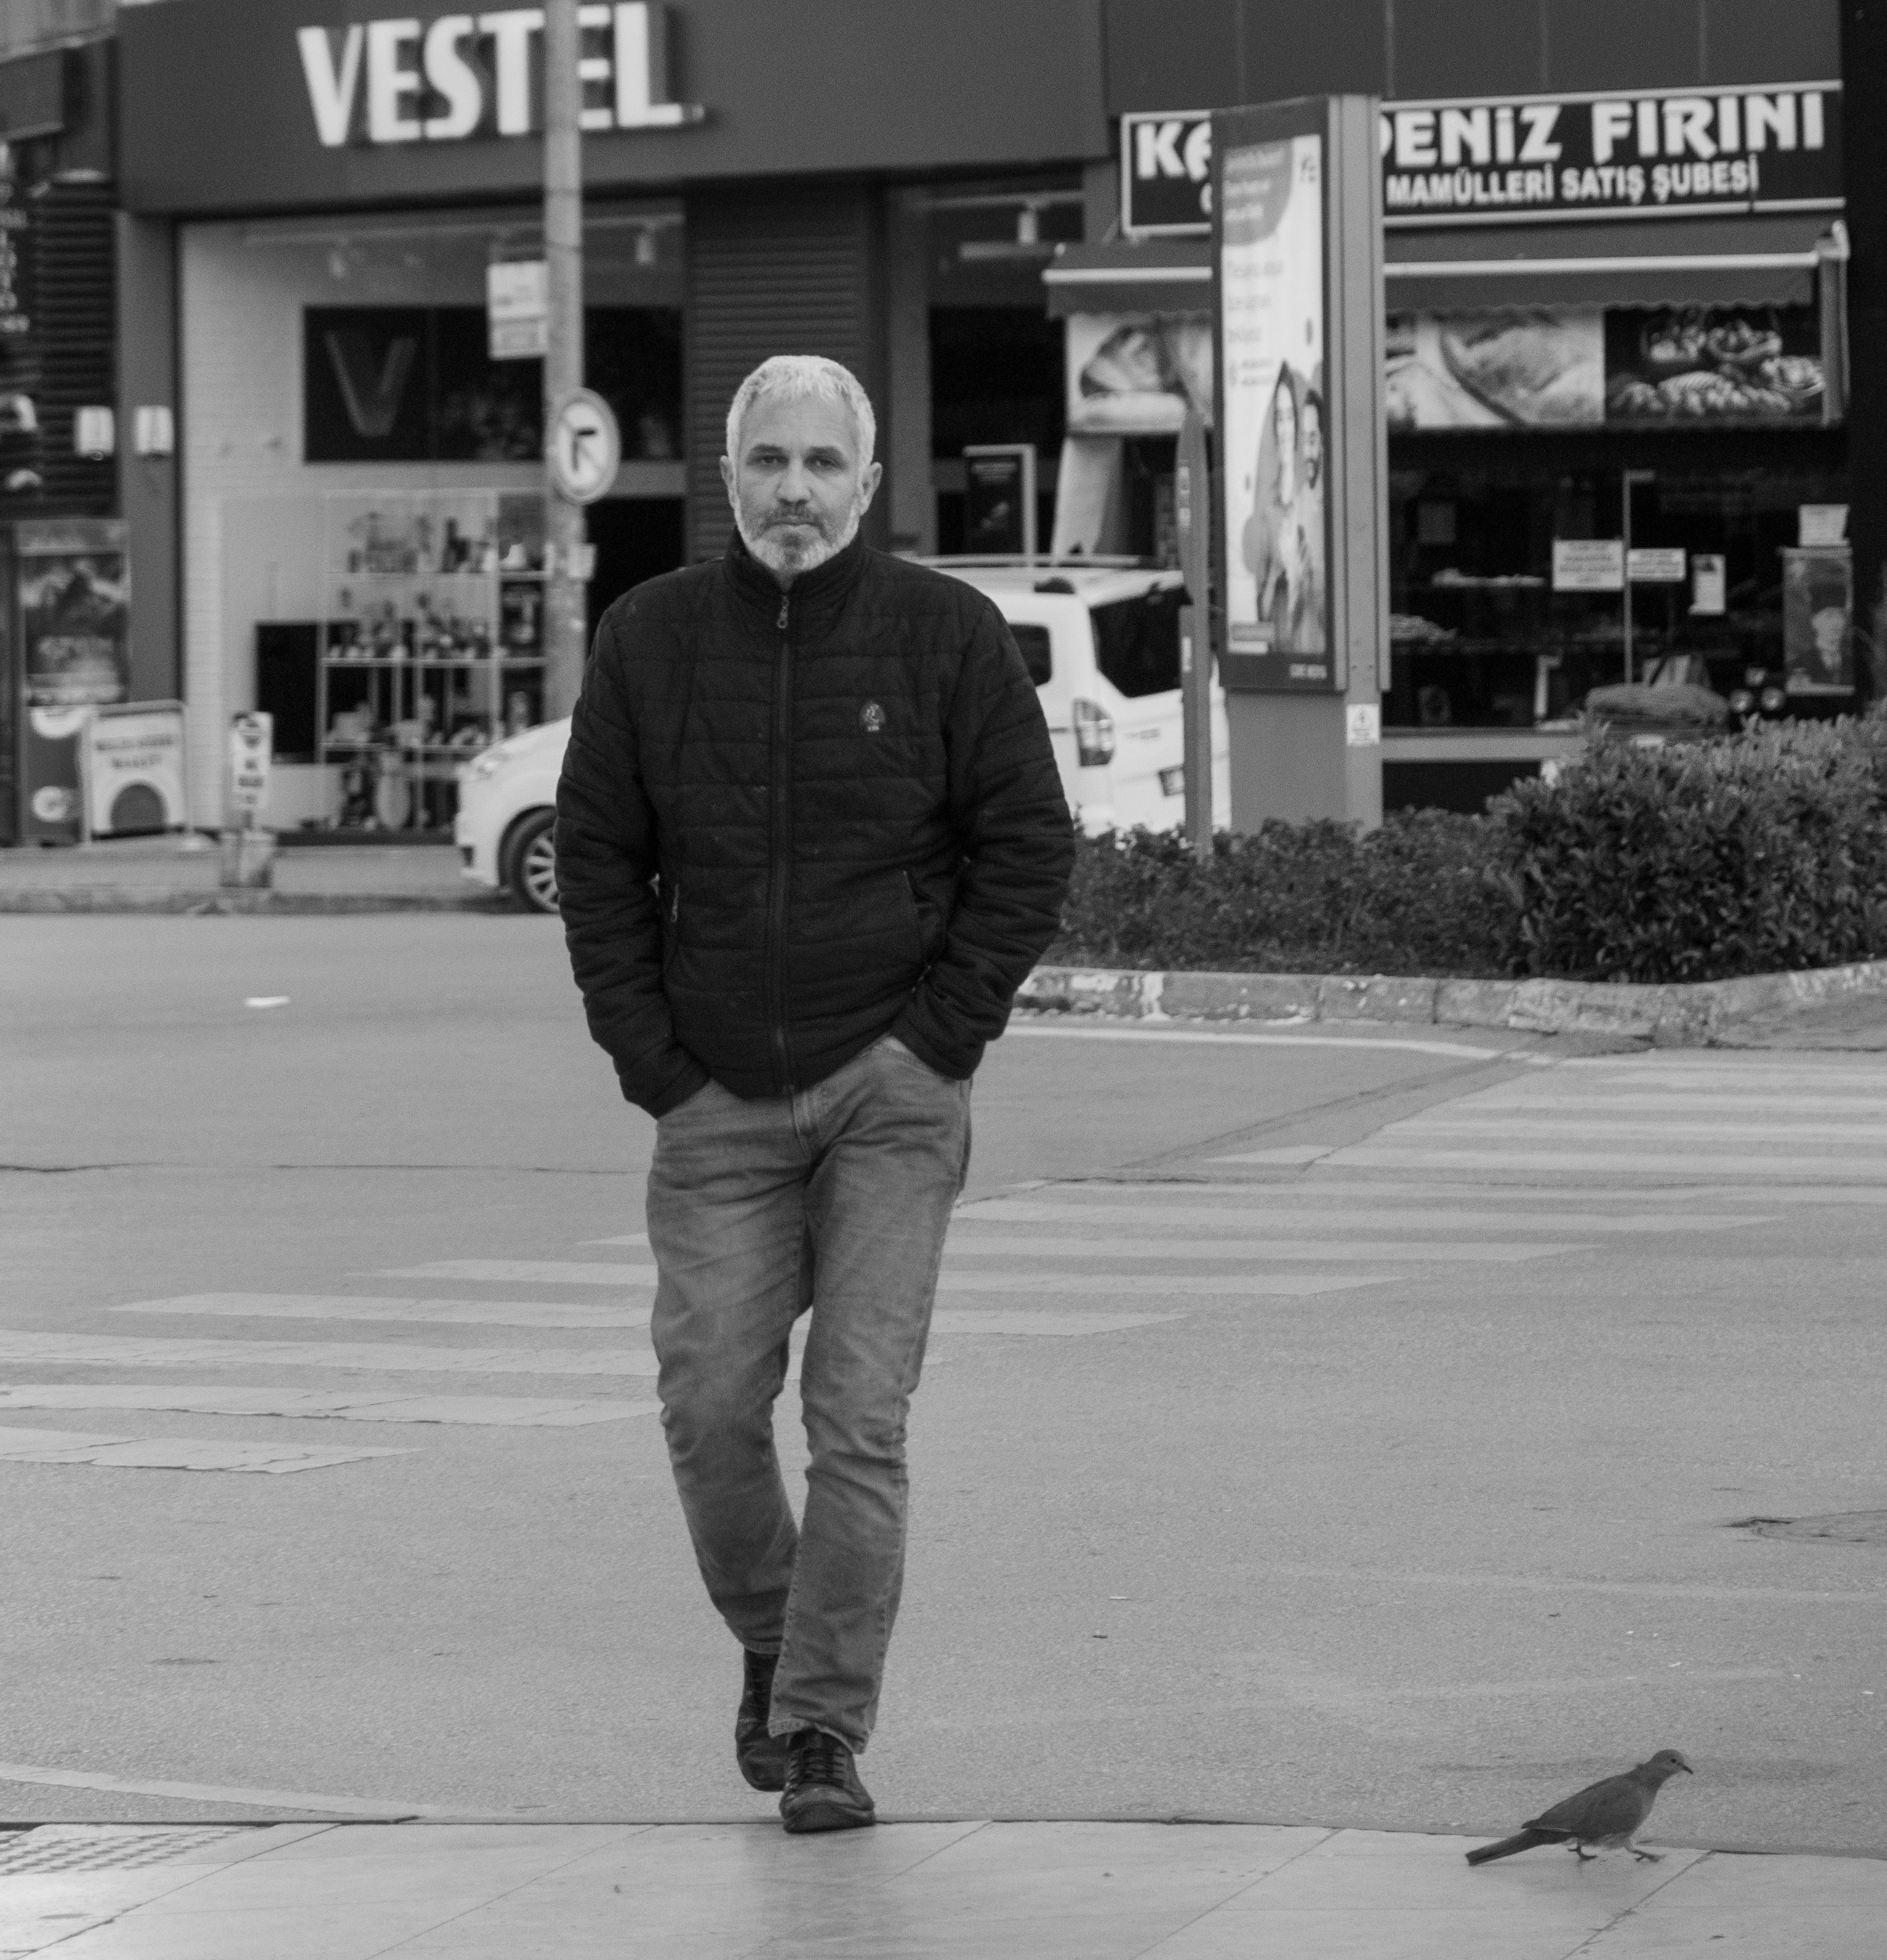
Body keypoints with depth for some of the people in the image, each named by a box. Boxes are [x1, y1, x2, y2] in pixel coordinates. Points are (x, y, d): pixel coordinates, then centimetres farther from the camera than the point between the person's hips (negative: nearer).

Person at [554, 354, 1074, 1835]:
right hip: (717, 1102, 2)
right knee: (711, 1407, 0)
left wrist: (936, 1043, -7)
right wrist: (653, 1063, -1)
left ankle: (825, 1729, -1)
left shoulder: (948, 635, -2)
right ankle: (772, 1645, 26)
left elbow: (1029, 852, 0)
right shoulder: (652, 640, 4)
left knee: (860, 1414, -7)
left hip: (891, 1096, -2)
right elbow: (598, 864, 8)